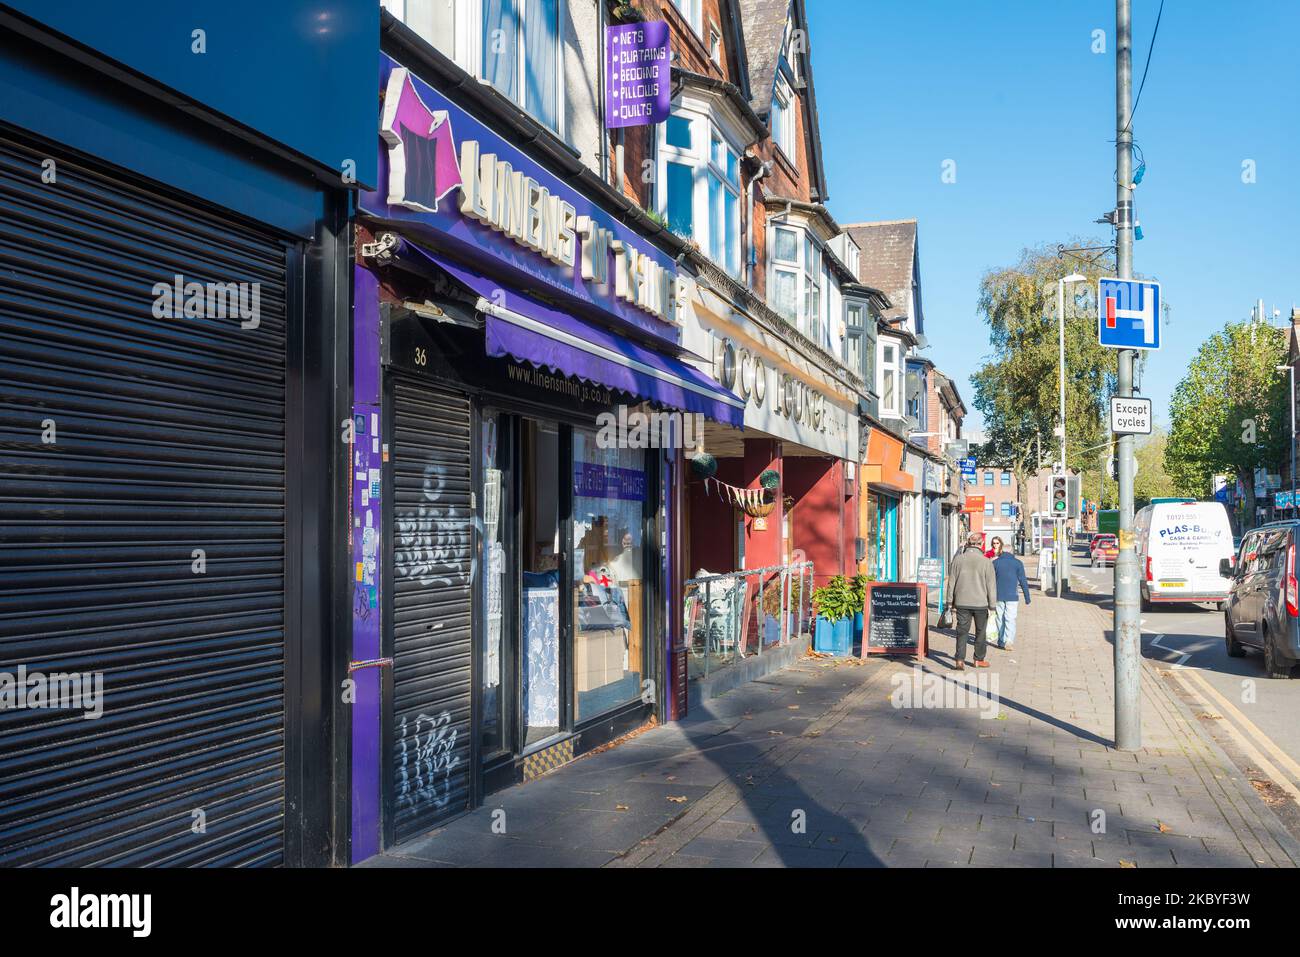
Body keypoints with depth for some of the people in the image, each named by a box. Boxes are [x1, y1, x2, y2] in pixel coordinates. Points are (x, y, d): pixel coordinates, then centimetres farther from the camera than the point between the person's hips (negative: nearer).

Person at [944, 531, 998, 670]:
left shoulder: (958, 559, -4)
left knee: (962, 631, 5)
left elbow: (951, 581, 2)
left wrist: (950, 601, 11)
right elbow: (991, 585, -6)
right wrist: (992, 605, 2)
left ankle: (959, 660, -5)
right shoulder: (986, 562, -10)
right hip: (981, 603, -1)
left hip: (962, 602, 1)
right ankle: (979, 659, 22)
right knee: (981, 632, 14)